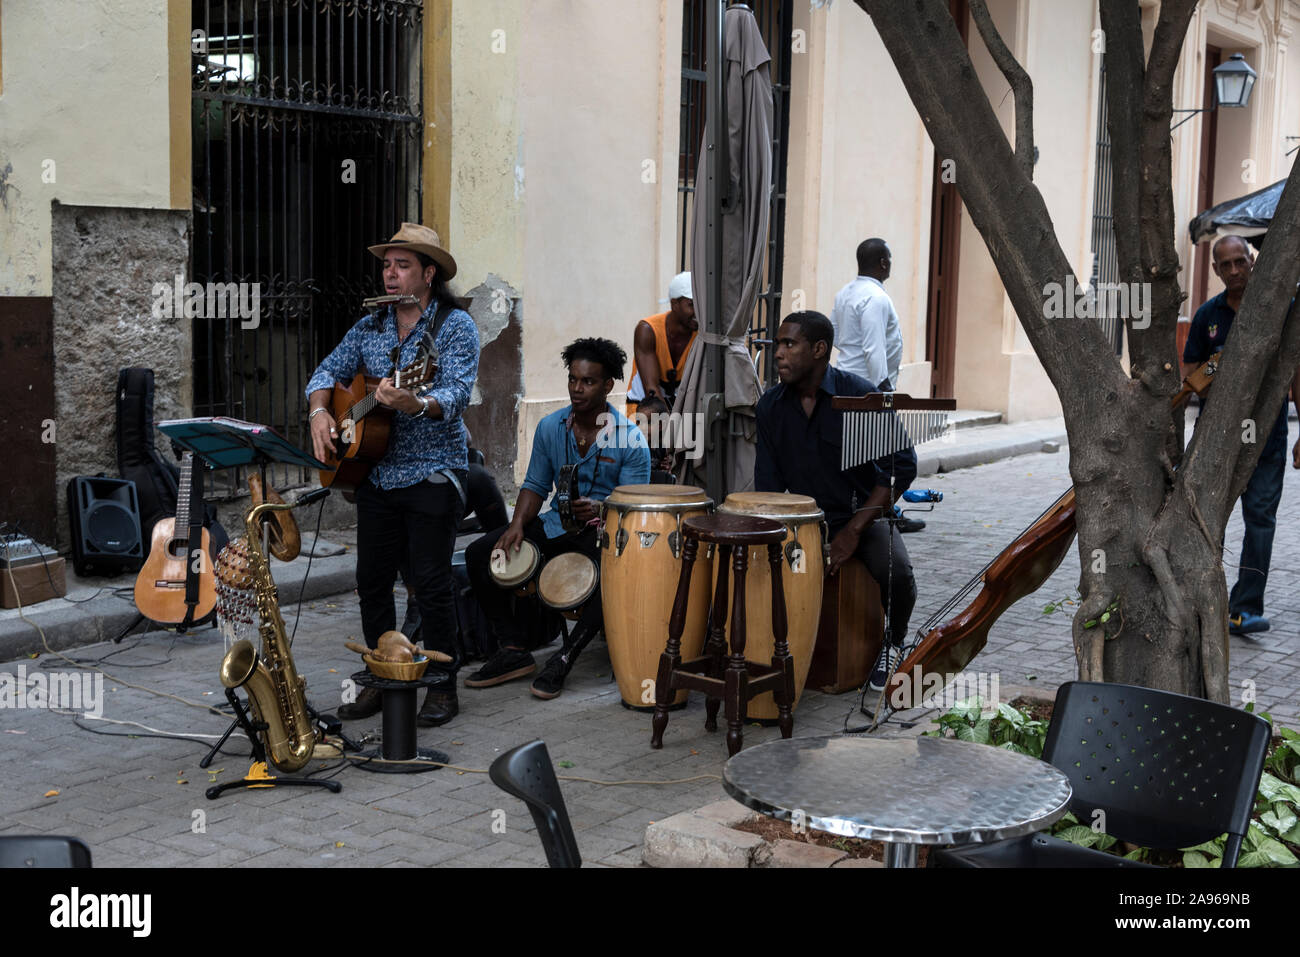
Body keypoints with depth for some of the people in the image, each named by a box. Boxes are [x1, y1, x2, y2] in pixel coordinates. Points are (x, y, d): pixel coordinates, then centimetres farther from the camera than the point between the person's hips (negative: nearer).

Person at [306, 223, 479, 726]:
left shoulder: (455, 326, -7)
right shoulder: (370, 327, 12)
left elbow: (456, 394, -20)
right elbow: (328, 371, 14)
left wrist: (412, 404, -39)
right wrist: (320, 411, -7)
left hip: (431, 474, -6)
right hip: (375, 473, 6)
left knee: (431, 583, -4)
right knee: (371, 580, 9)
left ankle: (443, 686, 8)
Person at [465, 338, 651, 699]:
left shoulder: (630, 439, -11)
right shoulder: (550, 428, 3)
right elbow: (536, 485, 9)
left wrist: (599, 510, -34)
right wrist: (517, 524, -9)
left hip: (605, 529, -5)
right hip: (556, 523, 5)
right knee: (479, 555, -11)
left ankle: (564, 659, -23)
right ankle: (514, 650, -8)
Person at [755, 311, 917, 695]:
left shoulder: (860, 396, -14)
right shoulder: (771, 405, -1)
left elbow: (902, 466, -14)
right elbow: (768, 484, 2)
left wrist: (854, 531, -19)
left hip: (864, 515, -3)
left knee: (894, 570, -31)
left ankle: (893, 643, 3)